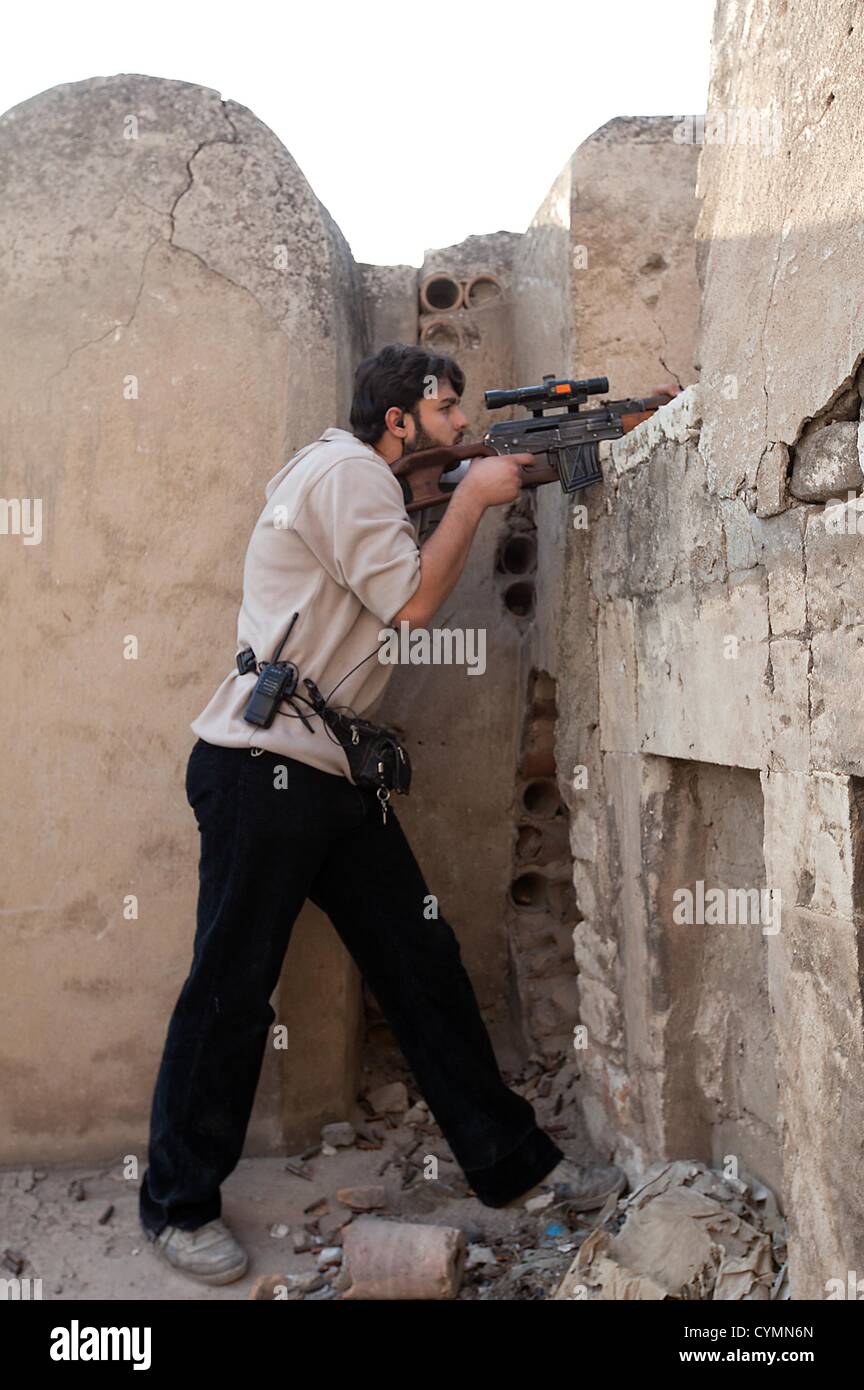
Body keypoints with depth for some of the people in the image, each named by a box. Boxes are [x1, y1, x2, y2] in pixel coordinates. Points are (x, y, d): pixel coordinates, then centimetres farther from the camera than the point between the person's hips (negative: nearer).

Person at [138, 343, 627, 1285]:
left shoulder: (359, 480, 20)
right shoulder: (346, 469, -10)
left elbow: (410, 586, 21)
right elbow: (414, 602, -15)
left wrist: (470, 499, 10)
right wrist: (474, 496, -4)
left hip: (335, 776, 10)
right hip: (262, 772, -10)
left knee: (422, 964, 10)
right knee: (231, 989, 1)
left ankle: (515, 1165, 21)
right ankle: (176, 1205, 19)